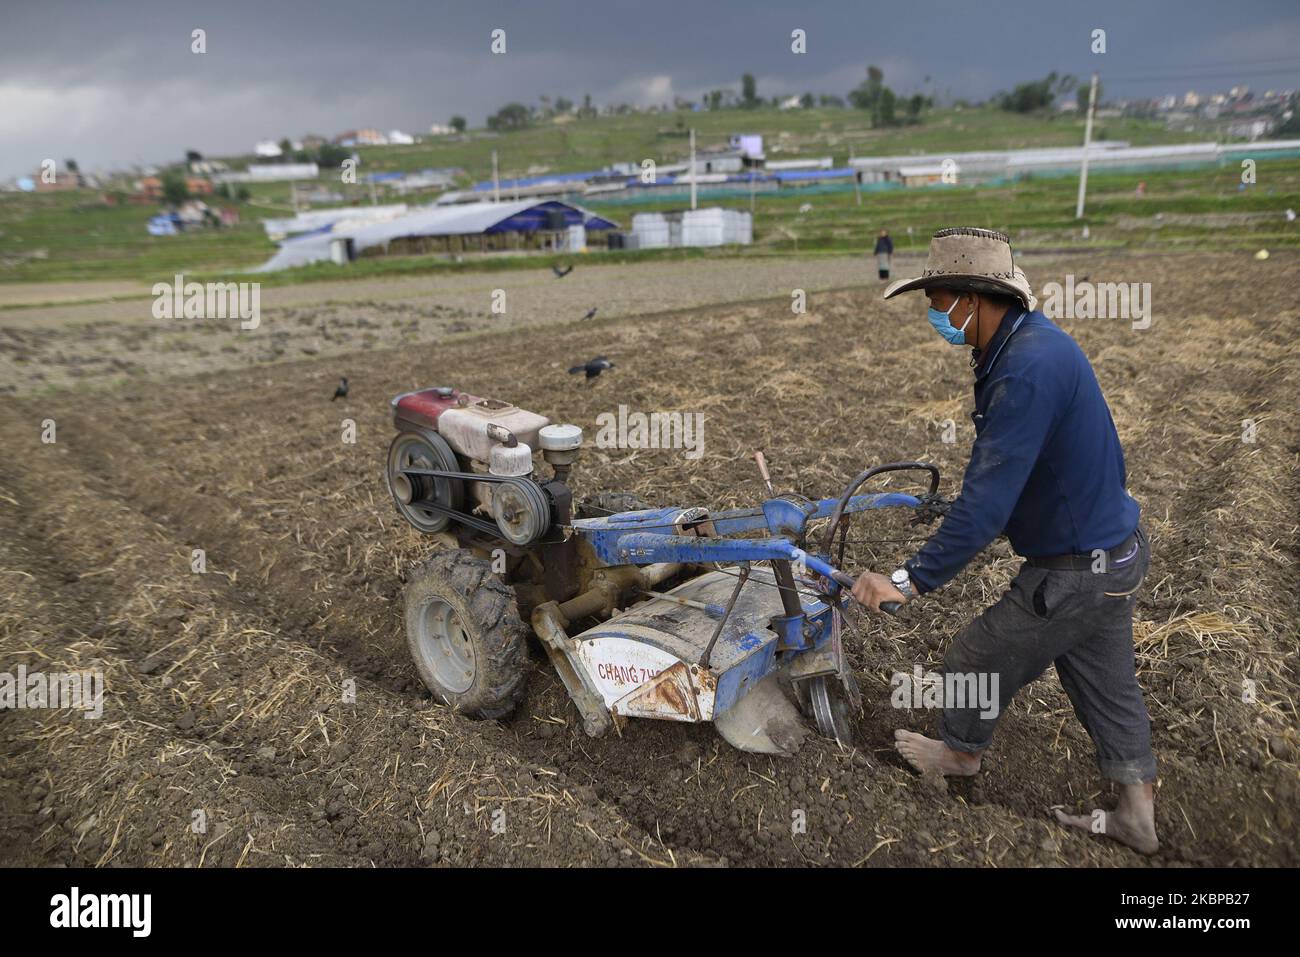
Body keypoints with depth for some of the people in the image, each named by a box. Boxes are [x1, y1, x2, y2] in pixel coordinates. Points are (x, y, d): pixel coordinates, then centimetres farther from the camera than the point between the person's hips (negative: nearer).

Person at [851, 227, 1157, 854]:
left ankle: (960, 753, 37)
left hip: (1072, 573, -10)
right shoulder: (1036, 340, 2)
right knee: (1108, 686, 21)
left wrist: (910, 580, -32)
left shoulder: (1027, 369, -30)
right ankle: (1137, 817, 37)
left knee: (975, 660, 10)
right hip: (1114, 548, 10)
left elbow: (987, 502, -34)